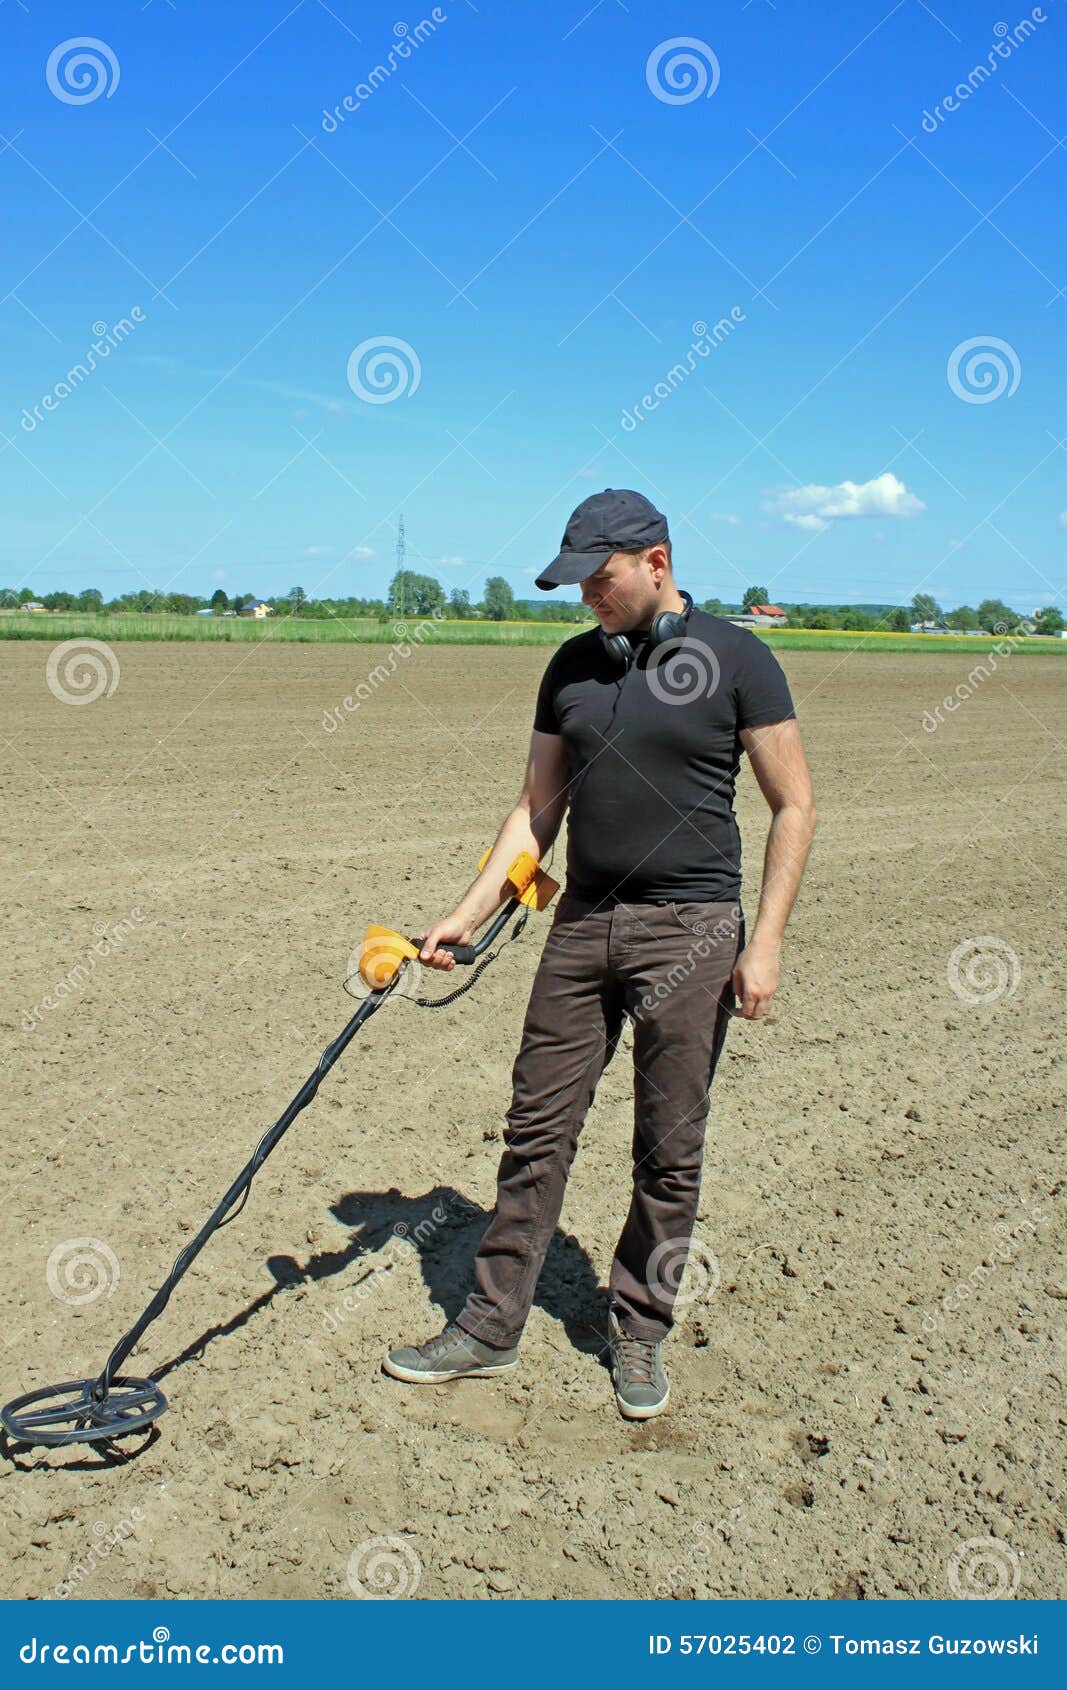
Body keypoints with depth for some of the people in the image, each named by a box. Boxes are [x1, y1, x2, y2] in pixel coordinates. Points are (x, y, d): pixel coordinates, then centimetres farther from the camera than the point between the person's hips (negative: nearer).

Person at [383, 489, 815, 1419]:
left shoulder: (735, 658, -5)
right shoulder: (573, 665, 9)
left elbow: (794, 807, -4)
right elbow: (539, 807, 13)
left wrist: (765, 943, -11)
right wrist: (469, 912, 4)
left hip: (690, 928, -4)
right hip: (584, 923, 4)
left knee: (670, 1152, 5)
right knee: (537, 1131, 7)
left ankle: (640, 1334, 24)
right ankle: (491, 1326, 20)